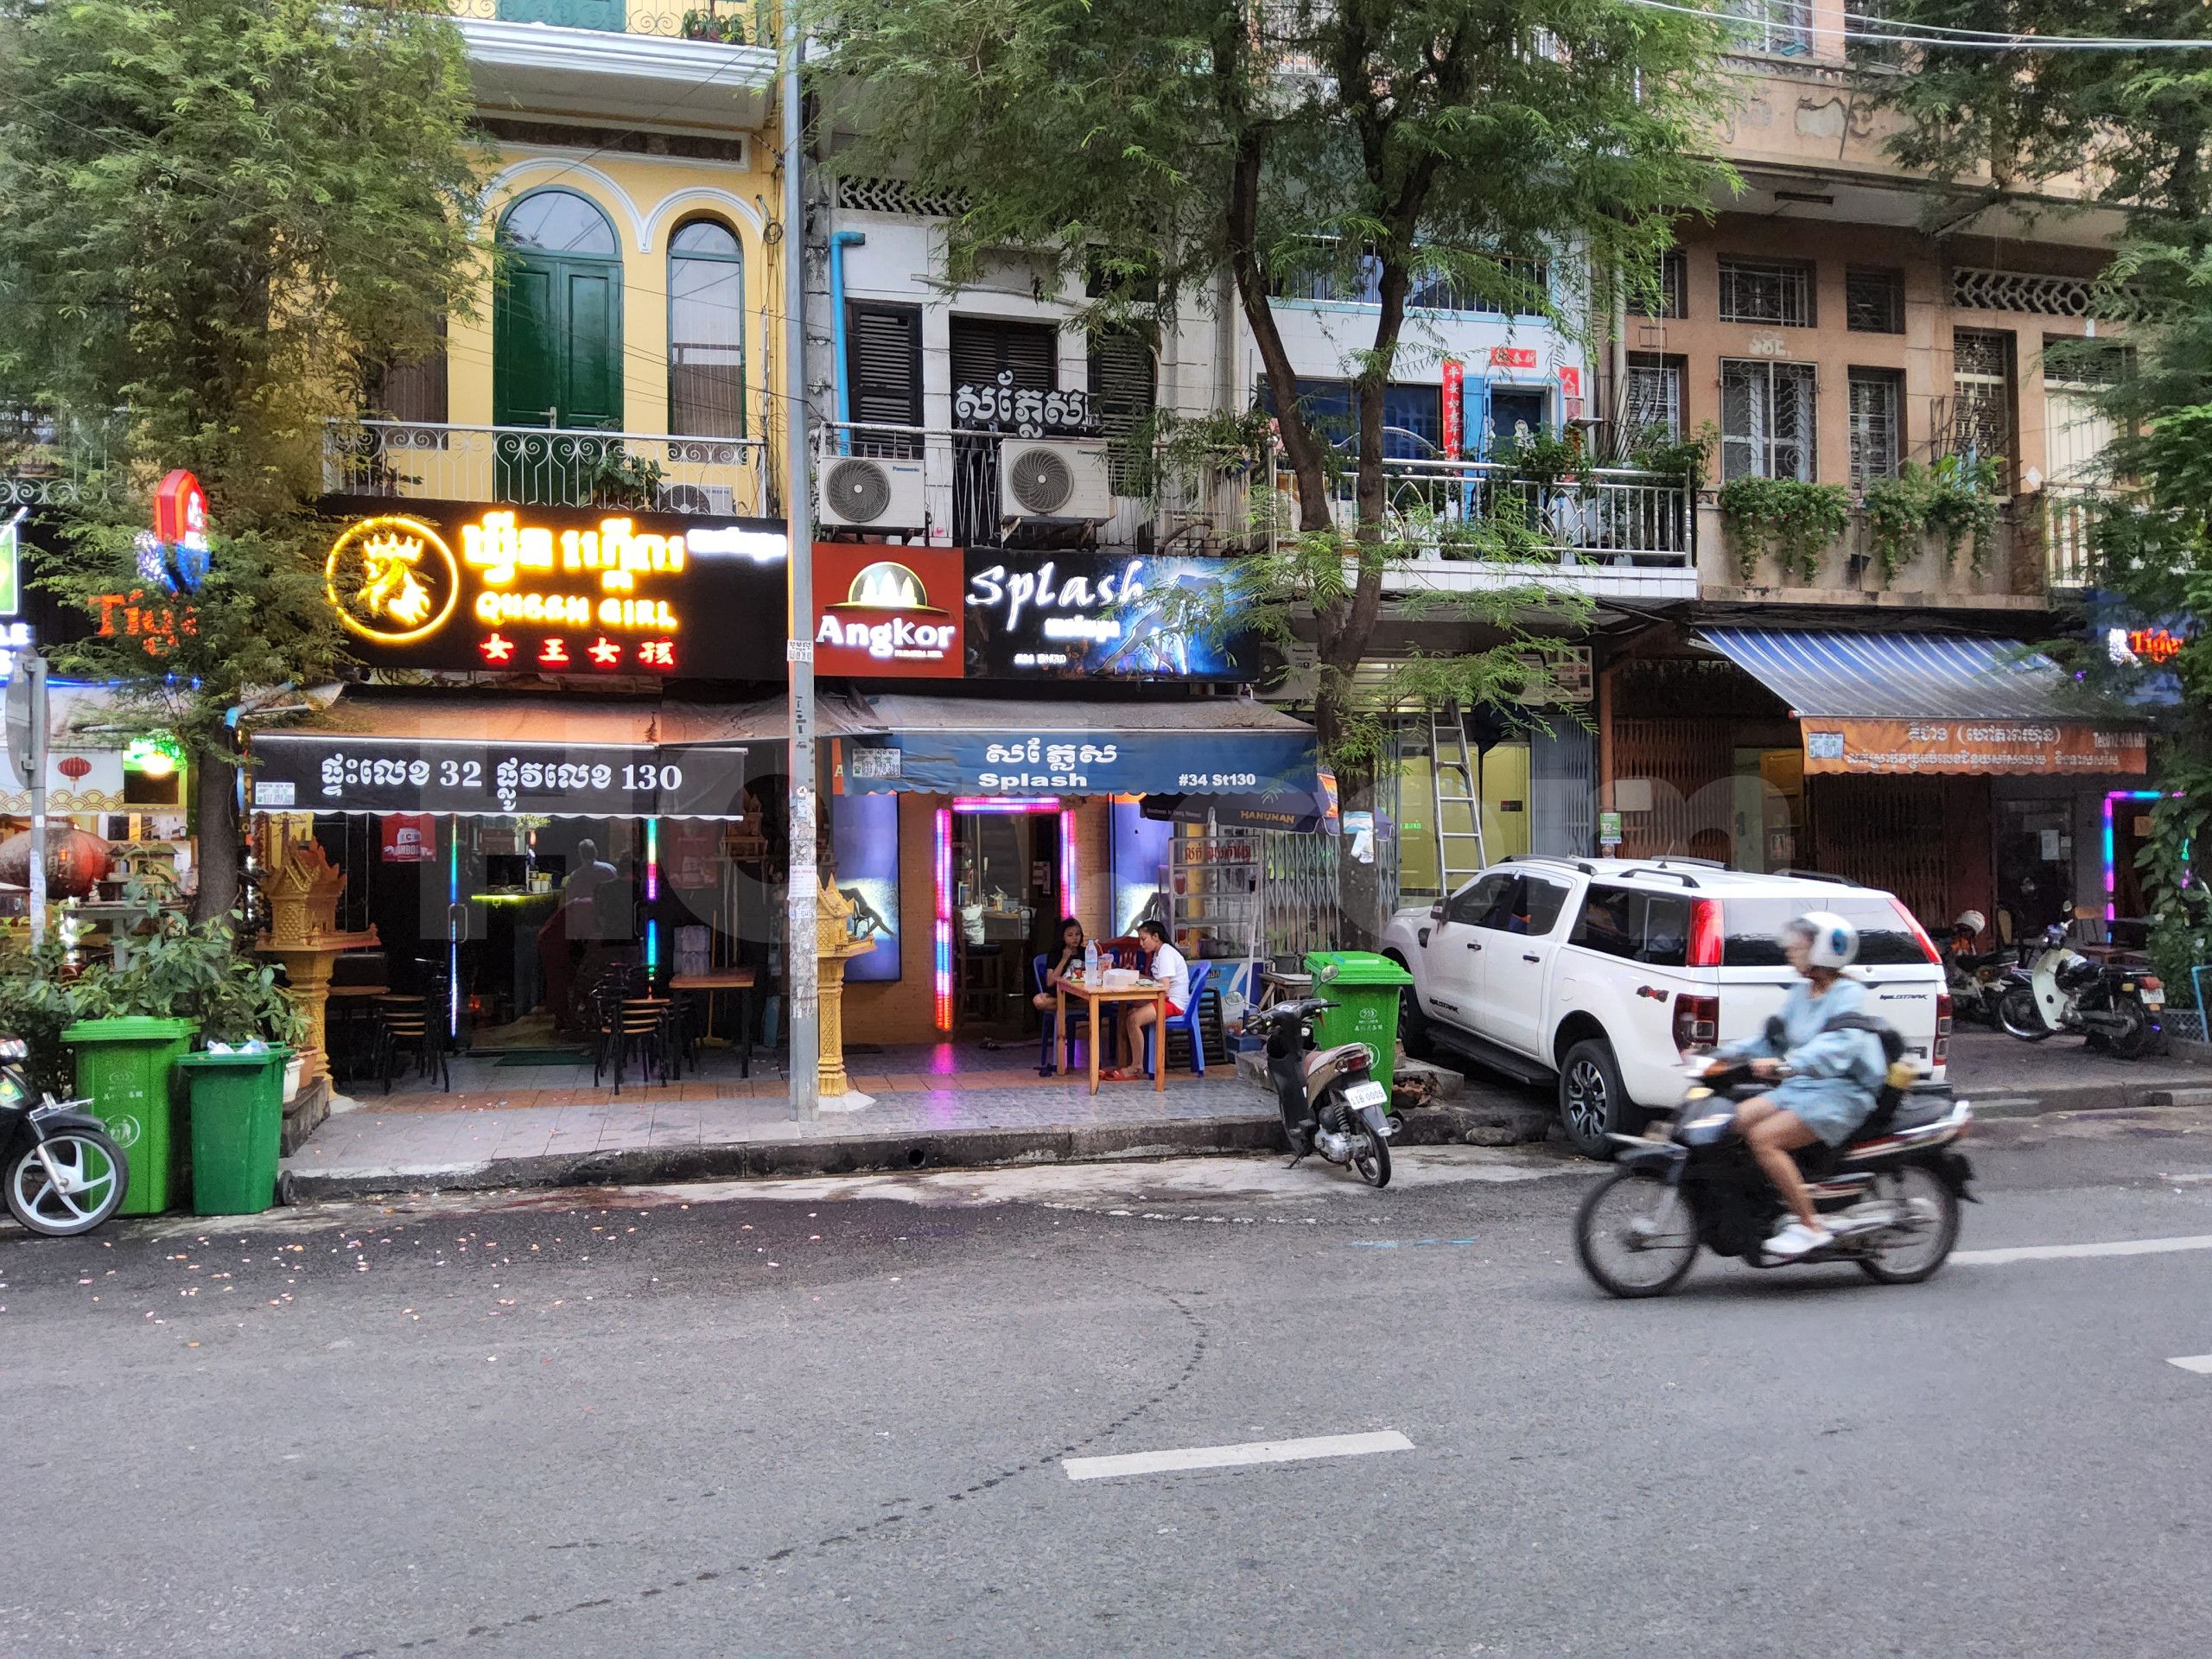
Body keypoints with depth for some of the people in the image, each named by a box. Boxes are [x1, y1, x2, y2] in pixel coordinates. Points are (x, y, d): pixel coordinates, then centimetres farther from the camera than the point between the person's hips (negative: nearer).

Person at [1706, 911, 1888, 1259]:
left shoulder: (1848, 994, -10)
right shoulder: (1800, 993, 15)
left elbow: (1837, 1047, -28)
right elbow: (1772, 1039, 17)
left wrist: (1785, 1064, -43)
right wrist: (1725, 1054, 2)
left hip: (1842, 1093, -8)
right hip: (1800, 1087, 8)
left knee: (1763, 1138, -26)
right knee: (1736, 1120, -13)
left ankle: (1811, 1227, -17)